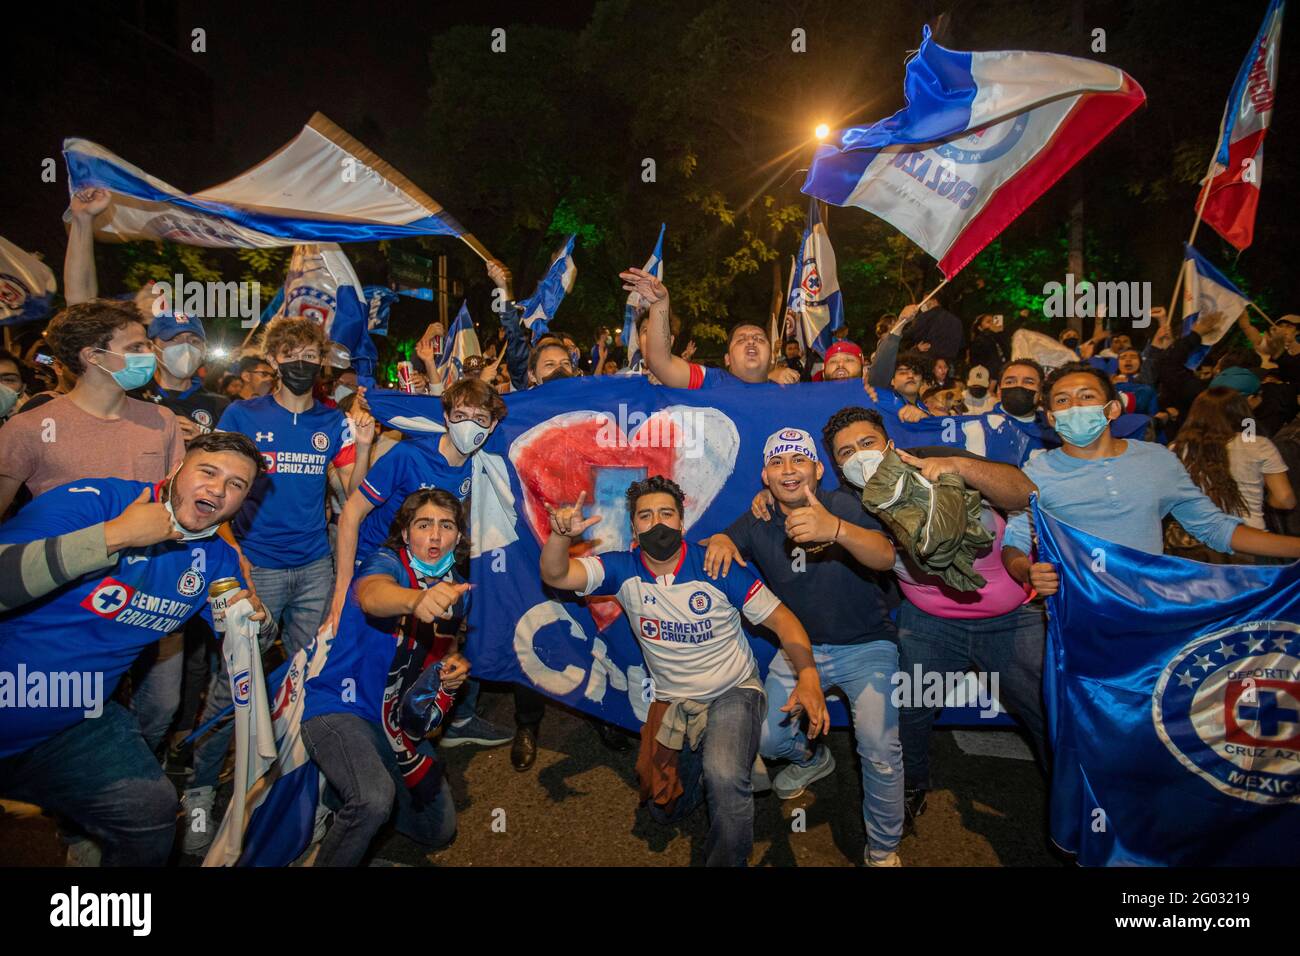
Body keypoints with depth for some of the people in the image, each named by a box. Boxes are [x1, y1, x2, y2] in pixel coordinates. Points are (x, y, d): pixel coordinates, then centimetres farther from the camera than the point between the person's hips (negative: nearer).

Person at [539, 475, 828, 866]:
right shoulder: (623, 570, -10)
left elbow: (781, 619, -15)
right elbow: (555, 575, -21)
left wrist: (808, 676, -31)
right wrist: (562, 535, -43)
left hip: (733, 692, -4)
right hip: (672, 702, 4)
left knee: (724, 777, -33)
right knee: (665, 810, 15)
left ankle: (728, 861, -6)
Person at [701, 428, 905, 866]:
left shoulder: (843, 505, -17)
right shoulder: (758, 523, -3)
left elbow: (885, 557, -34)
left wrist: (835, 528, -57)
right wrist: (719, 541, -22)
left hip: (865, 646, -4)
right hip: (800, 646, 4)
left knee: (880, 751, -19)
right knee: (768, 740, 4)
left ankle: (883, 848, 8)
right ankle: (814, 758, 40)